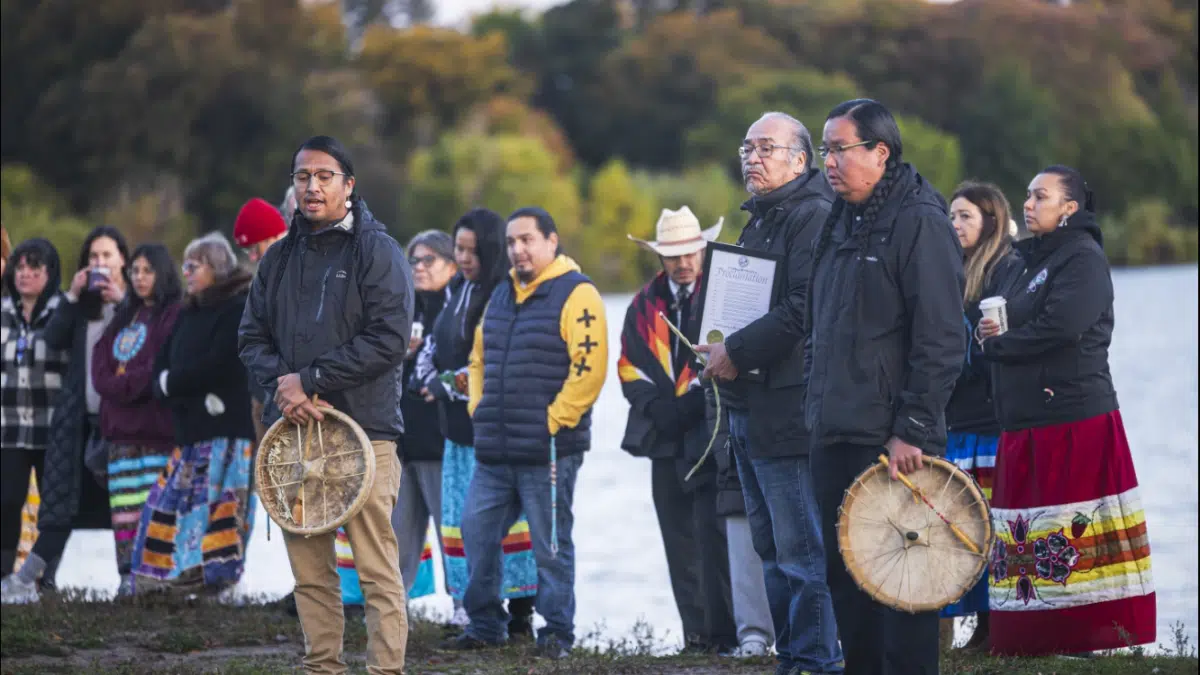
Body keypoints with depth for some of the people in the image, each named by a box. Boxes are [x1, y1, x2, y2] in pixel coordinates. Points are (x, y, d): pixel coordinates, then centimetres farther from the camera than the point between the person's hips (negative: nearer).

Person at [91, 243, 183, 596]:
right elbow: (101, 368, 14)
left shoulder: (175, 315, -2)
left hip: (157, 424, -7)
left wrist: (124, 381, -5)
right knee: (124, 505, 2)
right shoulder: (124, 318, 23)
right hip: (123, 426, 7)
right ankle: (128, 576, 2)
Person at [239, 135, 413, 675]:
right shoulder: (280, 258, 16)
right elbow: (253, 336, 17)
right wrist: (280, 382, -5)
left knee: (377, 567, -8)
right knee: (309, 569, 7)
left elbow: (390, 338, -11)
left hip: (363, 430, -5)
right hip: (293, 428, 5)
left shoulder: (378, 251, -1)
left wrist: (310, 379, -12)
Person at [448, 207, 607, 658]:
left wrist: (553, 422, -16)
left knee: (550, 544, -2)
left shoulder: (576, 295, -8)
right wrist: (479, 409, 13)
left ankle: (557, 632, 7)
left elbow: (589, 367, -16)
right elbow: (479, 358, 27)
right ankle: (485, 623, 18)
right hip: (494, 451, 7)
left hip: (548, 449, -7)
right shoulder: (502, 296, 17)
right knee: (477, 532, 7)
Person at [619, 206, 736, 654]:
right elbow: (629, 364, 14)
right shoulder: (644, 305, 15)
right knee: (679, 539, 6)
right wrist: (656, 403, -3)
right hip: (666, 438, 6)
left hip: (709, 431, -6)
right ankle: (695, 631, 10)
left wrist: (692, 401, -14)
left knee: (711, 534, -12)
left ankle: (721, 632, -12)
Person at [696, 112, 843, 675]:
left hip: (788, 411, -10)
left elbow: (803, 309, -21)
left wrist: (736, 352, -16)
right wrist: (718, 350, 9)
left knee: (801, 550, -8)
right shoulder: (758, 221, 21)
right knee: (772, 549, 14)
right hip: (748, 412, 10)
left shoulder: (813, 217, -10)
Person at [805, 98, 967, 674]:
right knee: (845, 572, 12)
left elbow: (941, 341, -15)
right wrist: (817, 407, 17)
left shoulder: (919, 223, -10)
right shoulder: (842, 224, 16)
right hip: (835, 435, 9)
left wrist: (912, 429, -18)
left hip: (893, 441, -9)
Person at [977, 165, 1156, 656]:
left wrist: (998, 344, -7)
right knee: (1031, 533, 7)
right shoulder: (1036, 259, 20)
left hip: (1075, 420, -9)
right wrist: (993, 335, -3)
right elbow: (1006, 323, 22)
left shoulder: (1083, 258, -8)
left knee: (1073, 531, -9)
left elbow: (1060, 326, -22)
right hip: (1028, 424, 9)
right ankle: (1037, 638, 9)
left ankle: (1088, 636, -7)